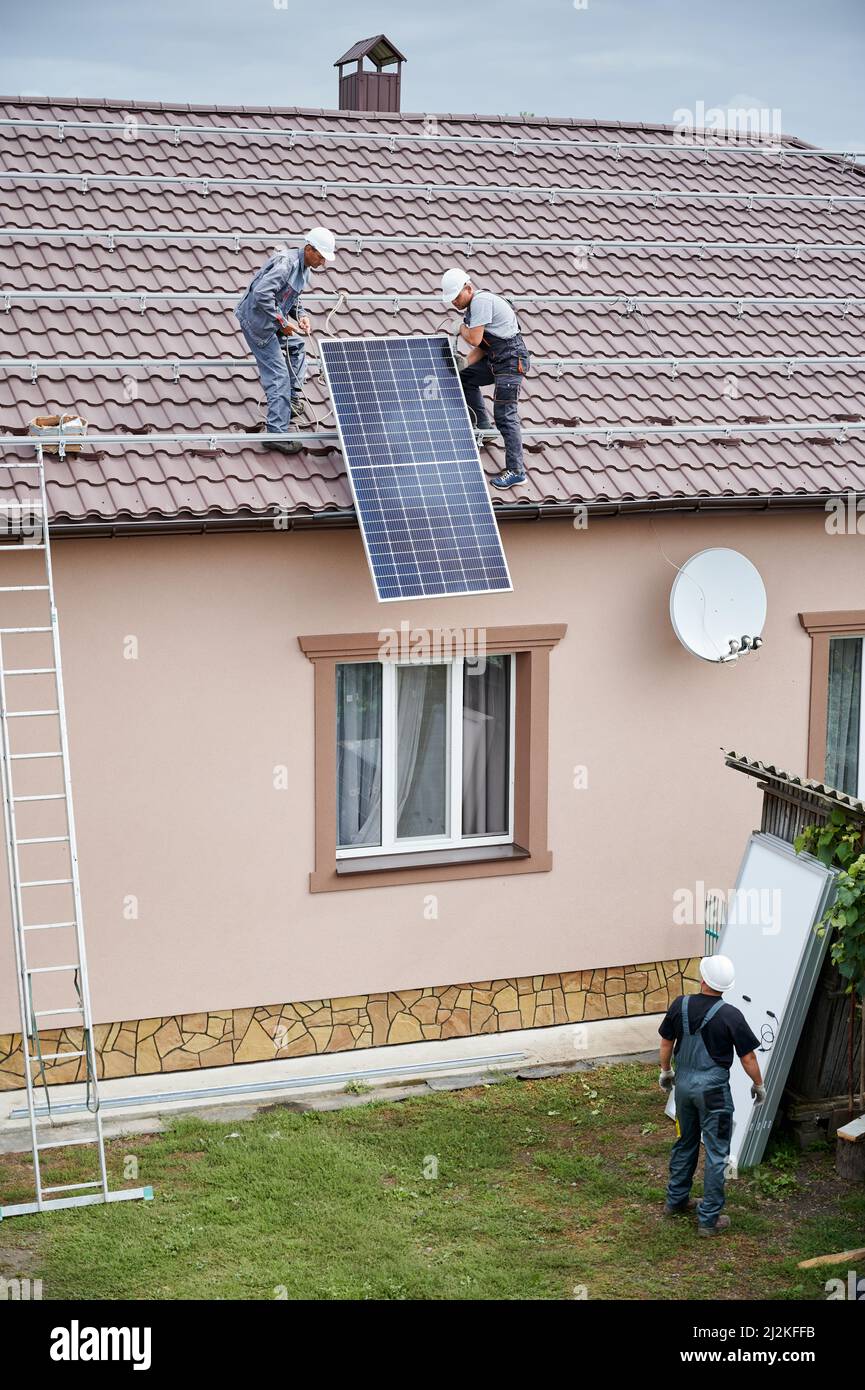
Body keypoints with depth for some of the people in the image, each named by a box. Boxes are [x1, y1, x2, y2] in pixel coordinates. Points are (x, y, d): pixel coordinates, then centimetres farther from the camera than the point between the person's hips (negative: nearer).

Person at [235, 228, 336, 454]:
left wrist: (300, 315, 4)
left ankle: (292, 399, 36)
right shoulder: (286, 263, -22)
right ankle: (277, 434, -12)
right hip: (257, 321, -10)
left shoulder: (304, 270, 9)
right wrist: (282, 322, -26)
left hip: (270, 322, 10)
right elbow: (261, 294, -32)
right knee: (278, 376, -11)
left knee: (297, 344, 29)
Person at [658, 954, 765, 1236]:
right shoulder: (730, 1015, -19)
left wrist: (665, 1071, 22)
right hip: (713, 1089, -5)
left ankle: (676, 1200, 37)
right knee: (716, 1153, 5)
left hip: (684, 1083, 5)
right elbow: (747, 1057, -11)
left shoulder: (680, 1005, -7)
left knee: (685, 1143, 24)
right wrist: (758, 1085, 6)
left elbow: (666, 1042, 5)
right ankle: (709, 1218, 8)